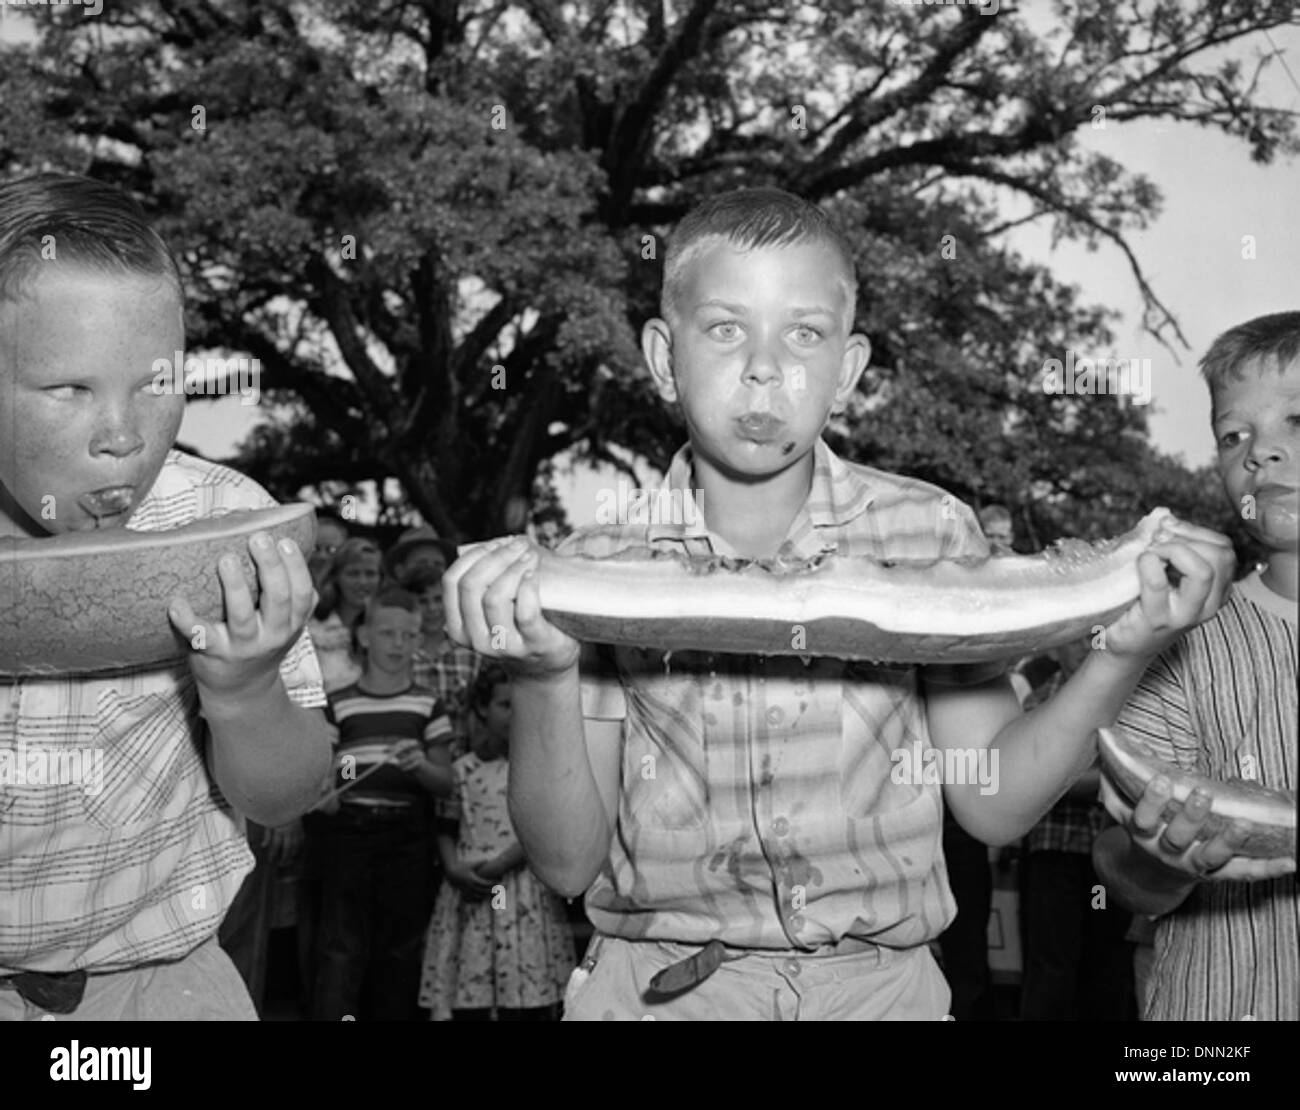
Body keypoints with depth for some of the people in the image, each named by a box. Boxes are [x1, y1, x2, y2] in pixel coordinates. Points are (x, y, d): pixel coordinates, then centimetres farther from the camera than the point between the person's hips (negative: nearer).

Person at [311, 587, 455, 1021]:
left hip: (406, 836, 2)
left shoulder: (428, 705, 8)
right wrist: (322, 795, -14)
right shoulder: (339, 704, 6)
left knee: (401, 948, 7)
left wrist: (421, 766, -13)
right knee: (341, 948, -7)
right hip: (348, 832, -2)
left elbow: (446, 782, 7)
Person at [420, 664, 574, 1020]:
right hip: (468, 893, 2)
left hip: (525, 891, -2)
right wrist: (454, 868, -7)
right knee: (467, 1003, -1)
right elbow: (446, 830, 12)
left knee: (525, 1005, -6)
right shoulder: (462, 770, 13)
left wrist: (498, 866, -12)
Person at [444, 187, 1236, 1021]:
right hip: (656, 987, -1)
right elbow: (567, 863, -3)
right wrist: (541, 677, -18)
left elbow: (993, 806, 0)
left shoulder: (930, 533, 0)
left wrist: (1122, 656, -12)